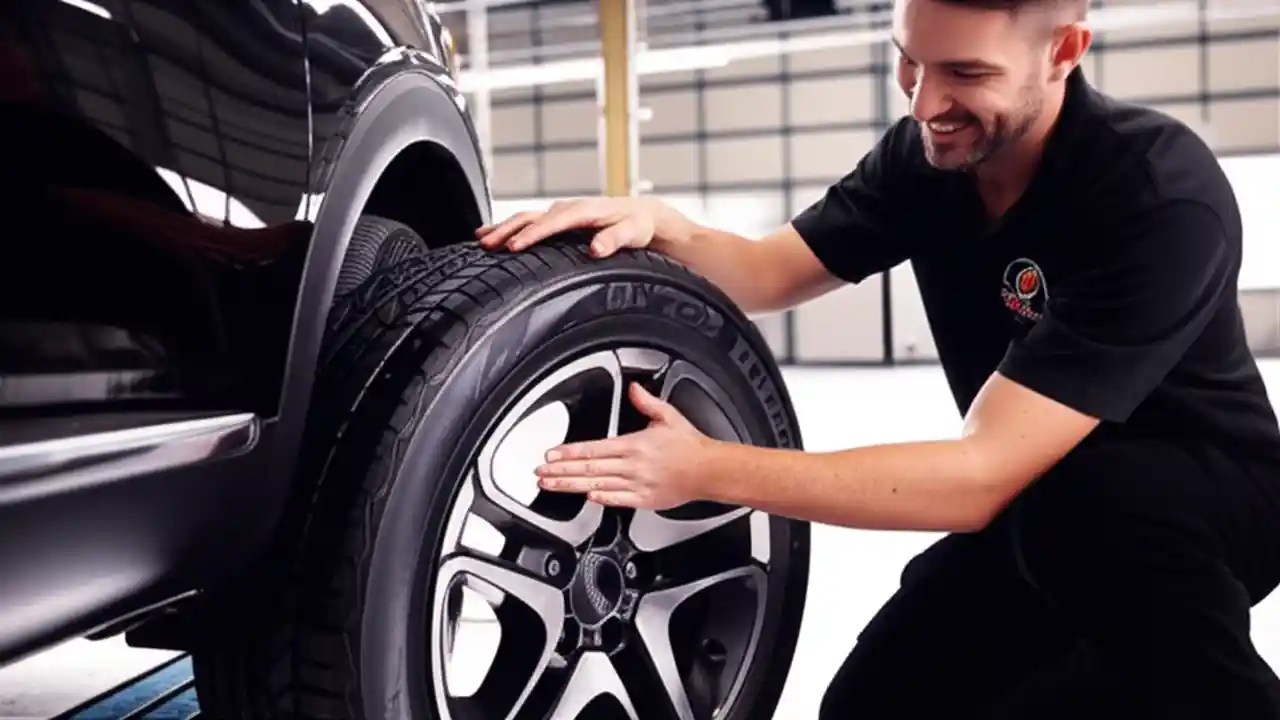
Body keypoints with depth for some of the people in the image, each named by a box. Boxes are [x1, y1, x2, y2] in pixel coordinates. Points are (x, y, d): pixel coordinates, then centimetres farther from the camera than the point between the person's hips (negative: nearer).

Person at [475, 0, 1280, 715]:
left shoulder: (1162, 196, -32)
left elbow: (982, 476, -38)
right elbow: (768, 273, -3)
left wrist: (708, 470, -41)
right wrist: (654, 224, -26)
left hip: (1205, 493, -5)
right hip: (1034, 512, 6)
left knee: (1089, 497, -38)